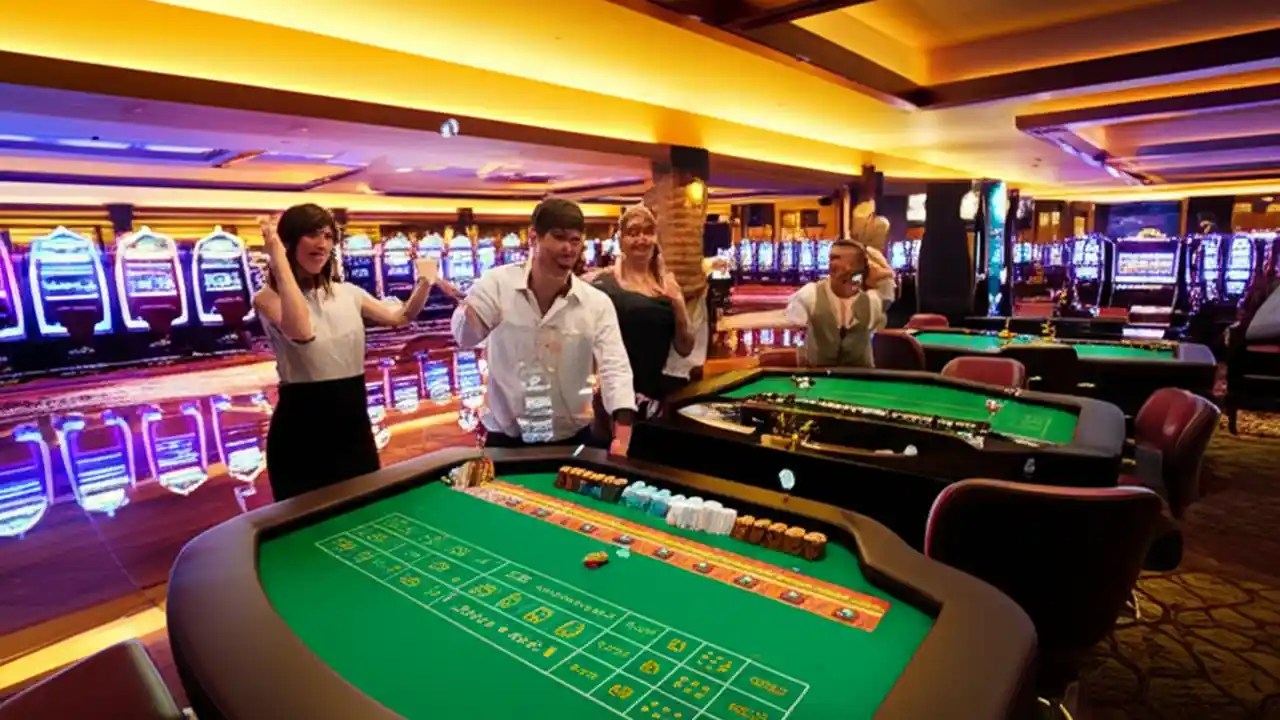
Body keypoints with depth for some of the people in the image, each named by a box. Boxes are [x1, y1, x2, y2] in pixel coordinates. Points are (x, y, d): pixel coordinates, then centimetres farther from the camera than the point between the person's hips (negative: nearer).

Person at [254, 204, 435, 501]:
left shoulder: (347, 293, 6)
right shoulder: (268, 298, -10)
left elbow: (399, 318, 17)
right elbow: (302, 332, -31)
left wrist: (424, 283, -1)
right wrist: (279, 259, -28)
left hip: (354, 423, 5)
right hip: (302, 430, -5)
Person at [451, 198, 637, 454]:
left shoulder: (597, 303, -7)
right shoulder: (498, 283, -7)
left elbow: (615, 369, -14)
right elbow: (466, 336, -13)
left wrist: (622, 439, -26)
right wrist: (467, 305, -38)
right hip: (505, 438, 0)